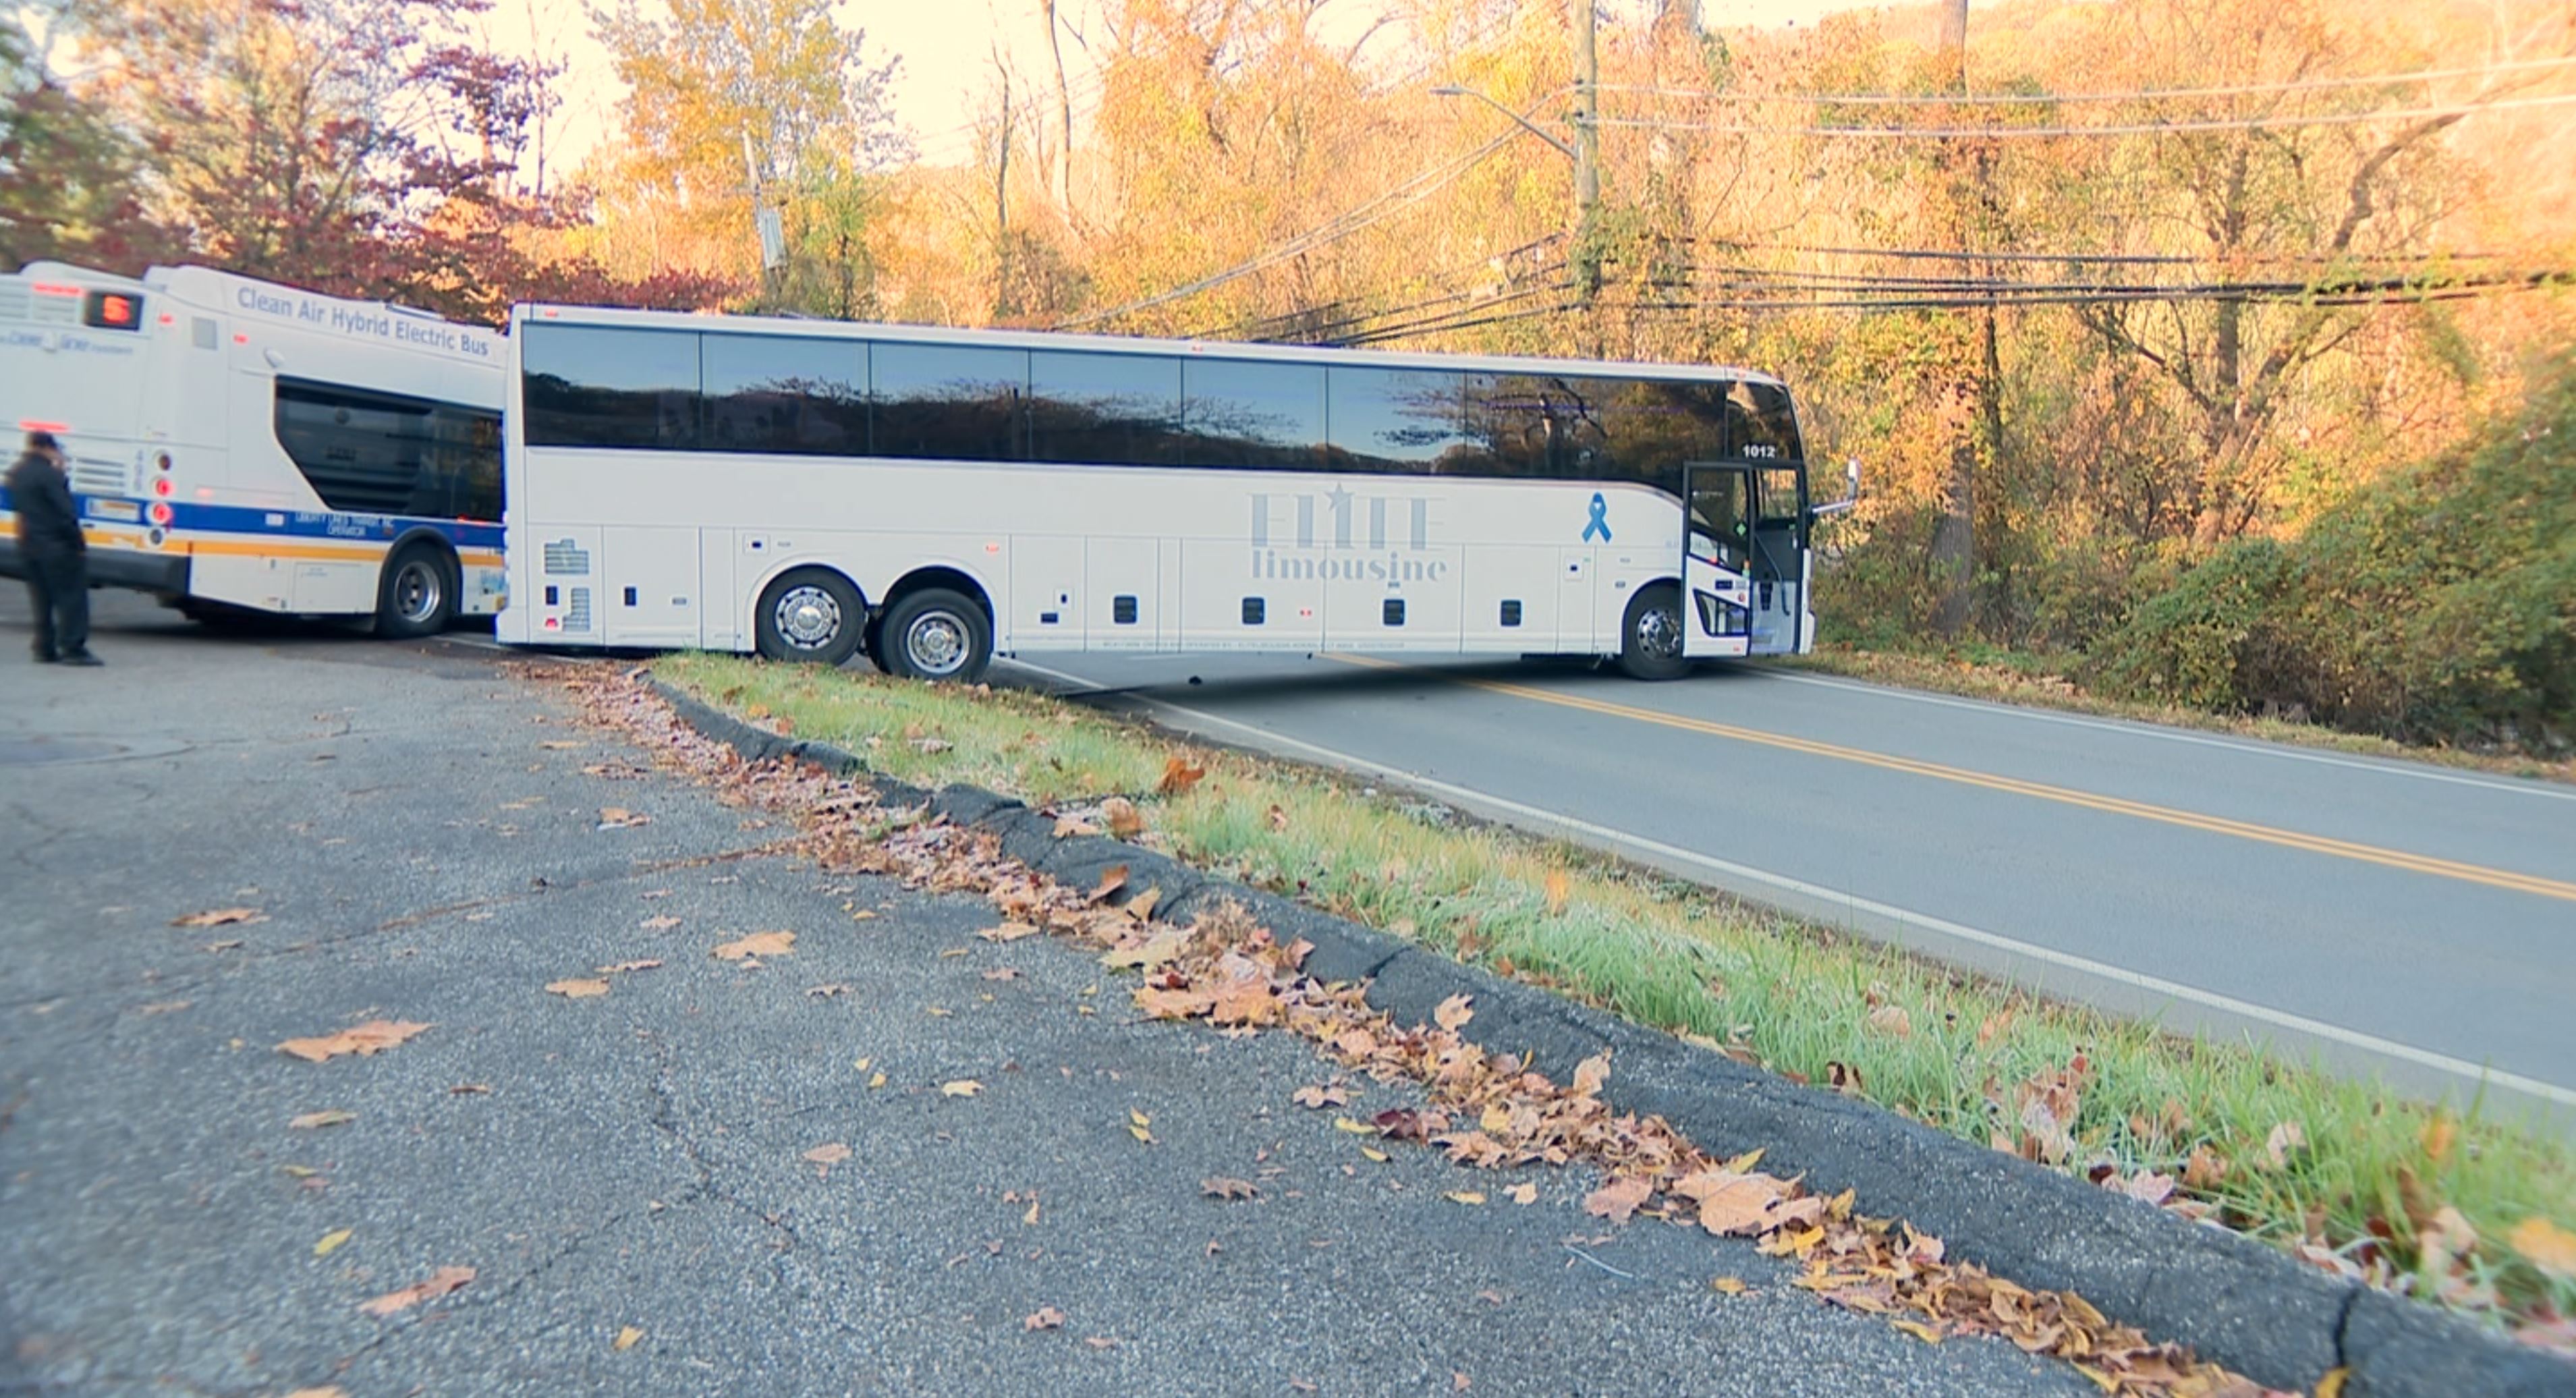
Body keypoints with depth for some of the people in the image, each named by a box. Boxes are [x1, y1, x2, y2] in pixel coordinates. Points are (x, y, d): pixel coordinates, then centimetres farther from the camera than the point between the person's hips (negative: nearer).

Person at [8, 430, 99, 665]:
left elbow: (17, 507, 20)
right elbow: (66, 513, -18)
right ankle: (72, 648, -6)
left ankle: (45, 649, 12)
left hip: (28, 546, 8)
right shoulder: (49, 474, -15)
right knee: (71, 597, -3)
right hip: (55, 546, -8)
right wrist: (79, 544, -12)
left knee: (42, 600, 13)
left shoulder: (15, 474, 11)